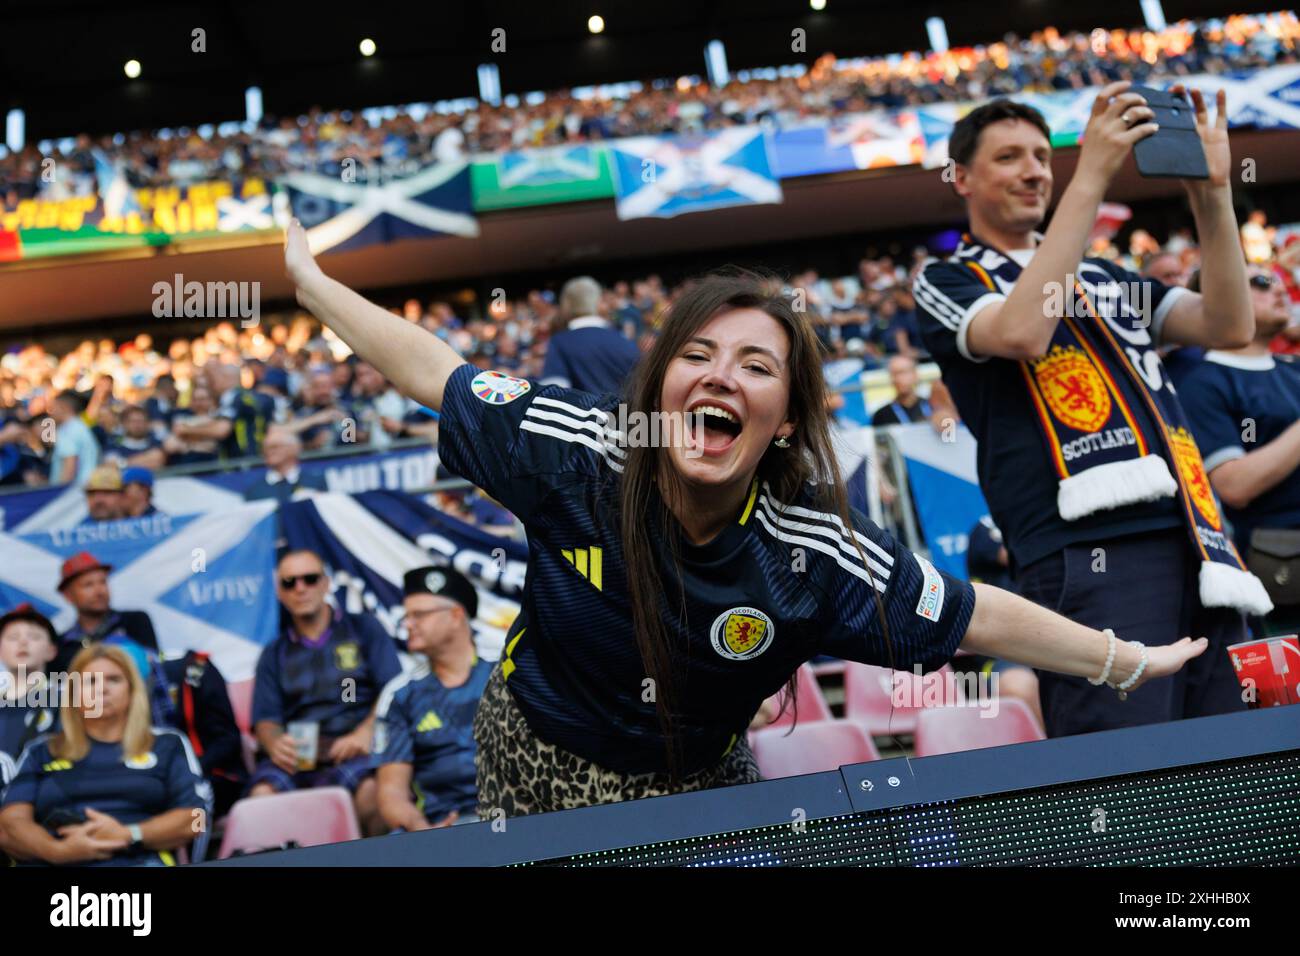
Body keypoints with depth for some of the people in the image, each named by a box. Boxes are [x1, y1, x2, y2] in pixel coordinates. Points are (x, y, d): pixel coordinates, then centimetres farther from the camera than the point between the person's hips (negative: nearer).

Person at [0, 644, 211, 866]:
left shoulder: (167, 745, 20)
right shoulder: (41, 752, 24)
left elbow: (193, 817, 7)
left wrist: (128, 835, -8)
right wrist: (58, 850, -9)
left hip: (138, 860, -1)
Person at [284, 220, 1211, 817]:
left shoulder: (818, 557, -25)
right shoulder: (571, 447, -25)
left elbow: (976, 618, -13)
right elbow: (432, 370, -10)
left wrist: (1129, 660, -6)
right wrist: (311, 279, -4)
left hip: (697, 790, 1)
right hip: (535, 759, 0)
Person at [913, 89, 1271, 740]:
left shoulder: (1102, 275, 27)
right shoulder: (946, 283, 10)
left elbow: (1229, 326, 14)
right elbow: (1021, 332, -13)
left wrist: (1212, 190, 4)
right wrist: (1090, 179, -11)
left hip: (1195, 545, 6)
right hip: (1089, 551, -6)